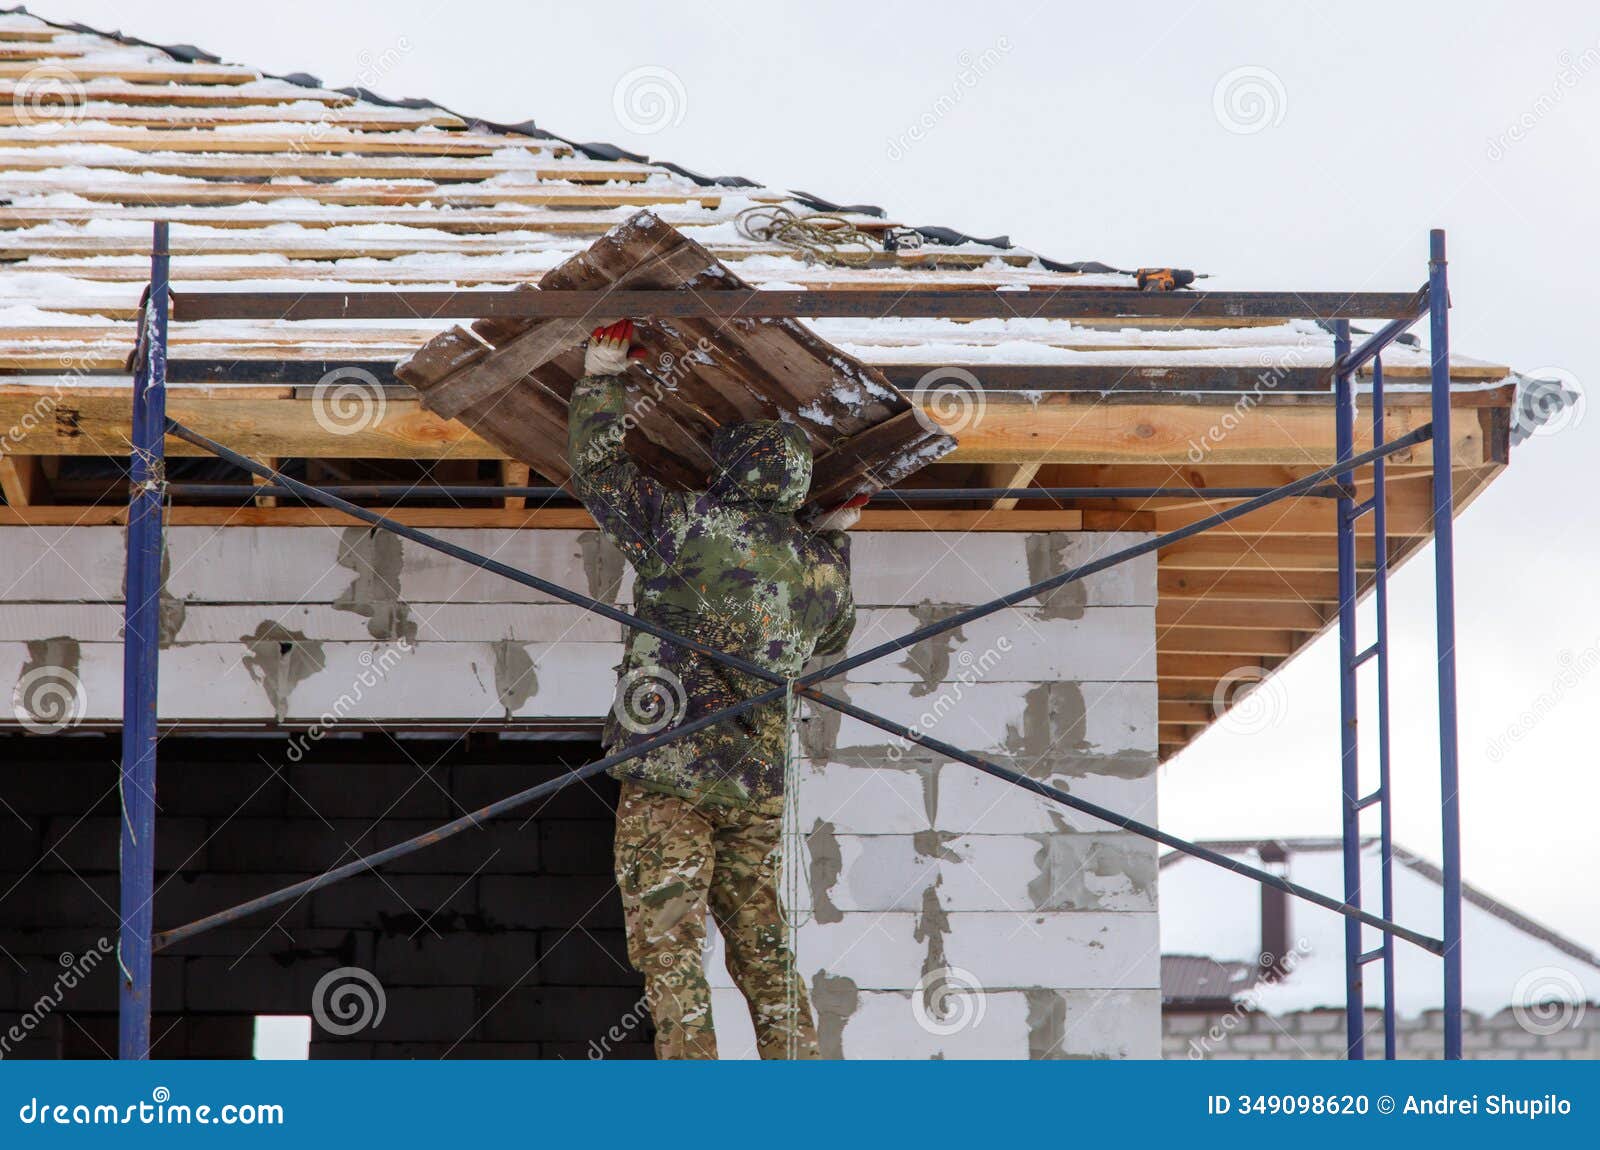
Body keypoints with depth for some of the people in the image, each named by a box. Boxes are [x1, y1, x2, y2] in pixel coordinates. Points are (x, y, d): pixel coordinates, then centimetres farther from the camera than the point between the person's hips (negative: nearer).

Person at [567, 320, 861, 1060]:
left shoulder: (687, 527, -8)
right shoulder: (820, 564, 8)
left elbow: (597, 468, 3)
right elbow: (834, 636, 30)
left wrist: (601, 379, 16)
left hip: (668, 772, -5)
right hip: (758, 782, 5)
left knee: (668, 944, -5)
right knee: (762, 946, 13)